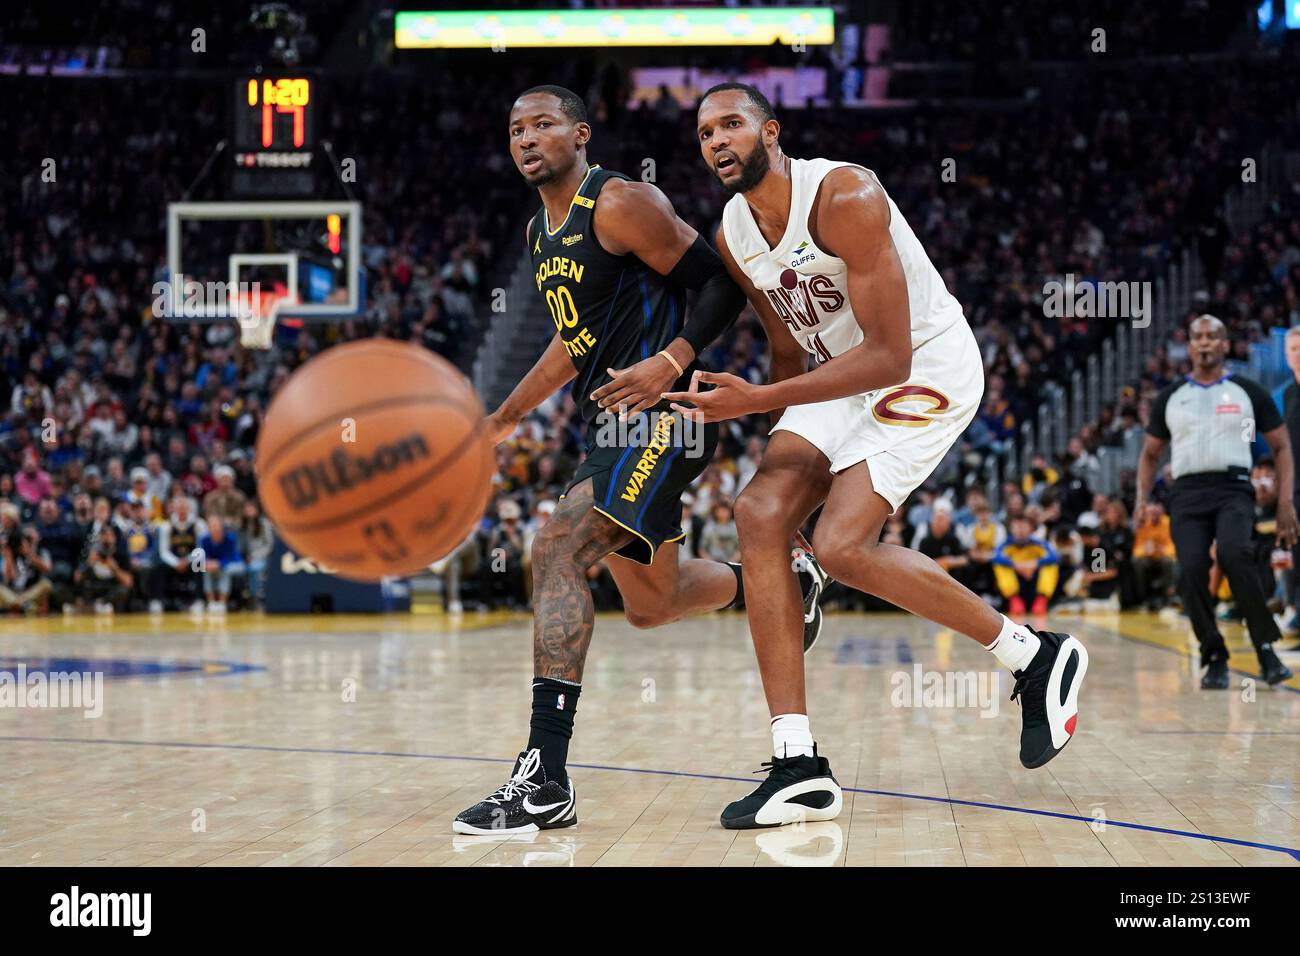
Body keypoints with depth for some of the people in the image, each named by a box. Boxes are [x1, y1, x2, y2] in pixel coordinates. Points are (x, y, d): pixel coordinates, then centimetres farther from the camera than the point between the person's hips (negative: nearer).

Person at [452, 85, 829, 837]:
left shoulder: (621, 204, -11)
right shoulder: (541, 232, 16)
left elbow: (724, 284, -12)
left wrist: (672, 363, -25)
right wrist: (504, 421, 26)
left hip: (659, 418, -10)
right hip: (612, 428, 10)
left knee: (558, 553, -24)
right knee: (652, 603, 19)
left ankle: (546, 780, -26)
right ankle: (781, 579, 47)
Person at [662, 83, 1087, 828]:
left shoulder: (845, 199, -26)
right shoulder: (732, 235, 0)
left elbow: (889, 355, -29)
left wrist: (758, 401, -32)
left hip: (928, 369, -8)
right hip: (843, 377, 8)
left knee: (843, 546, -22)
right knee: (760, 514, -13)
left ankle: (1038, 657, -1)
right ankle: (800, 768, -13)